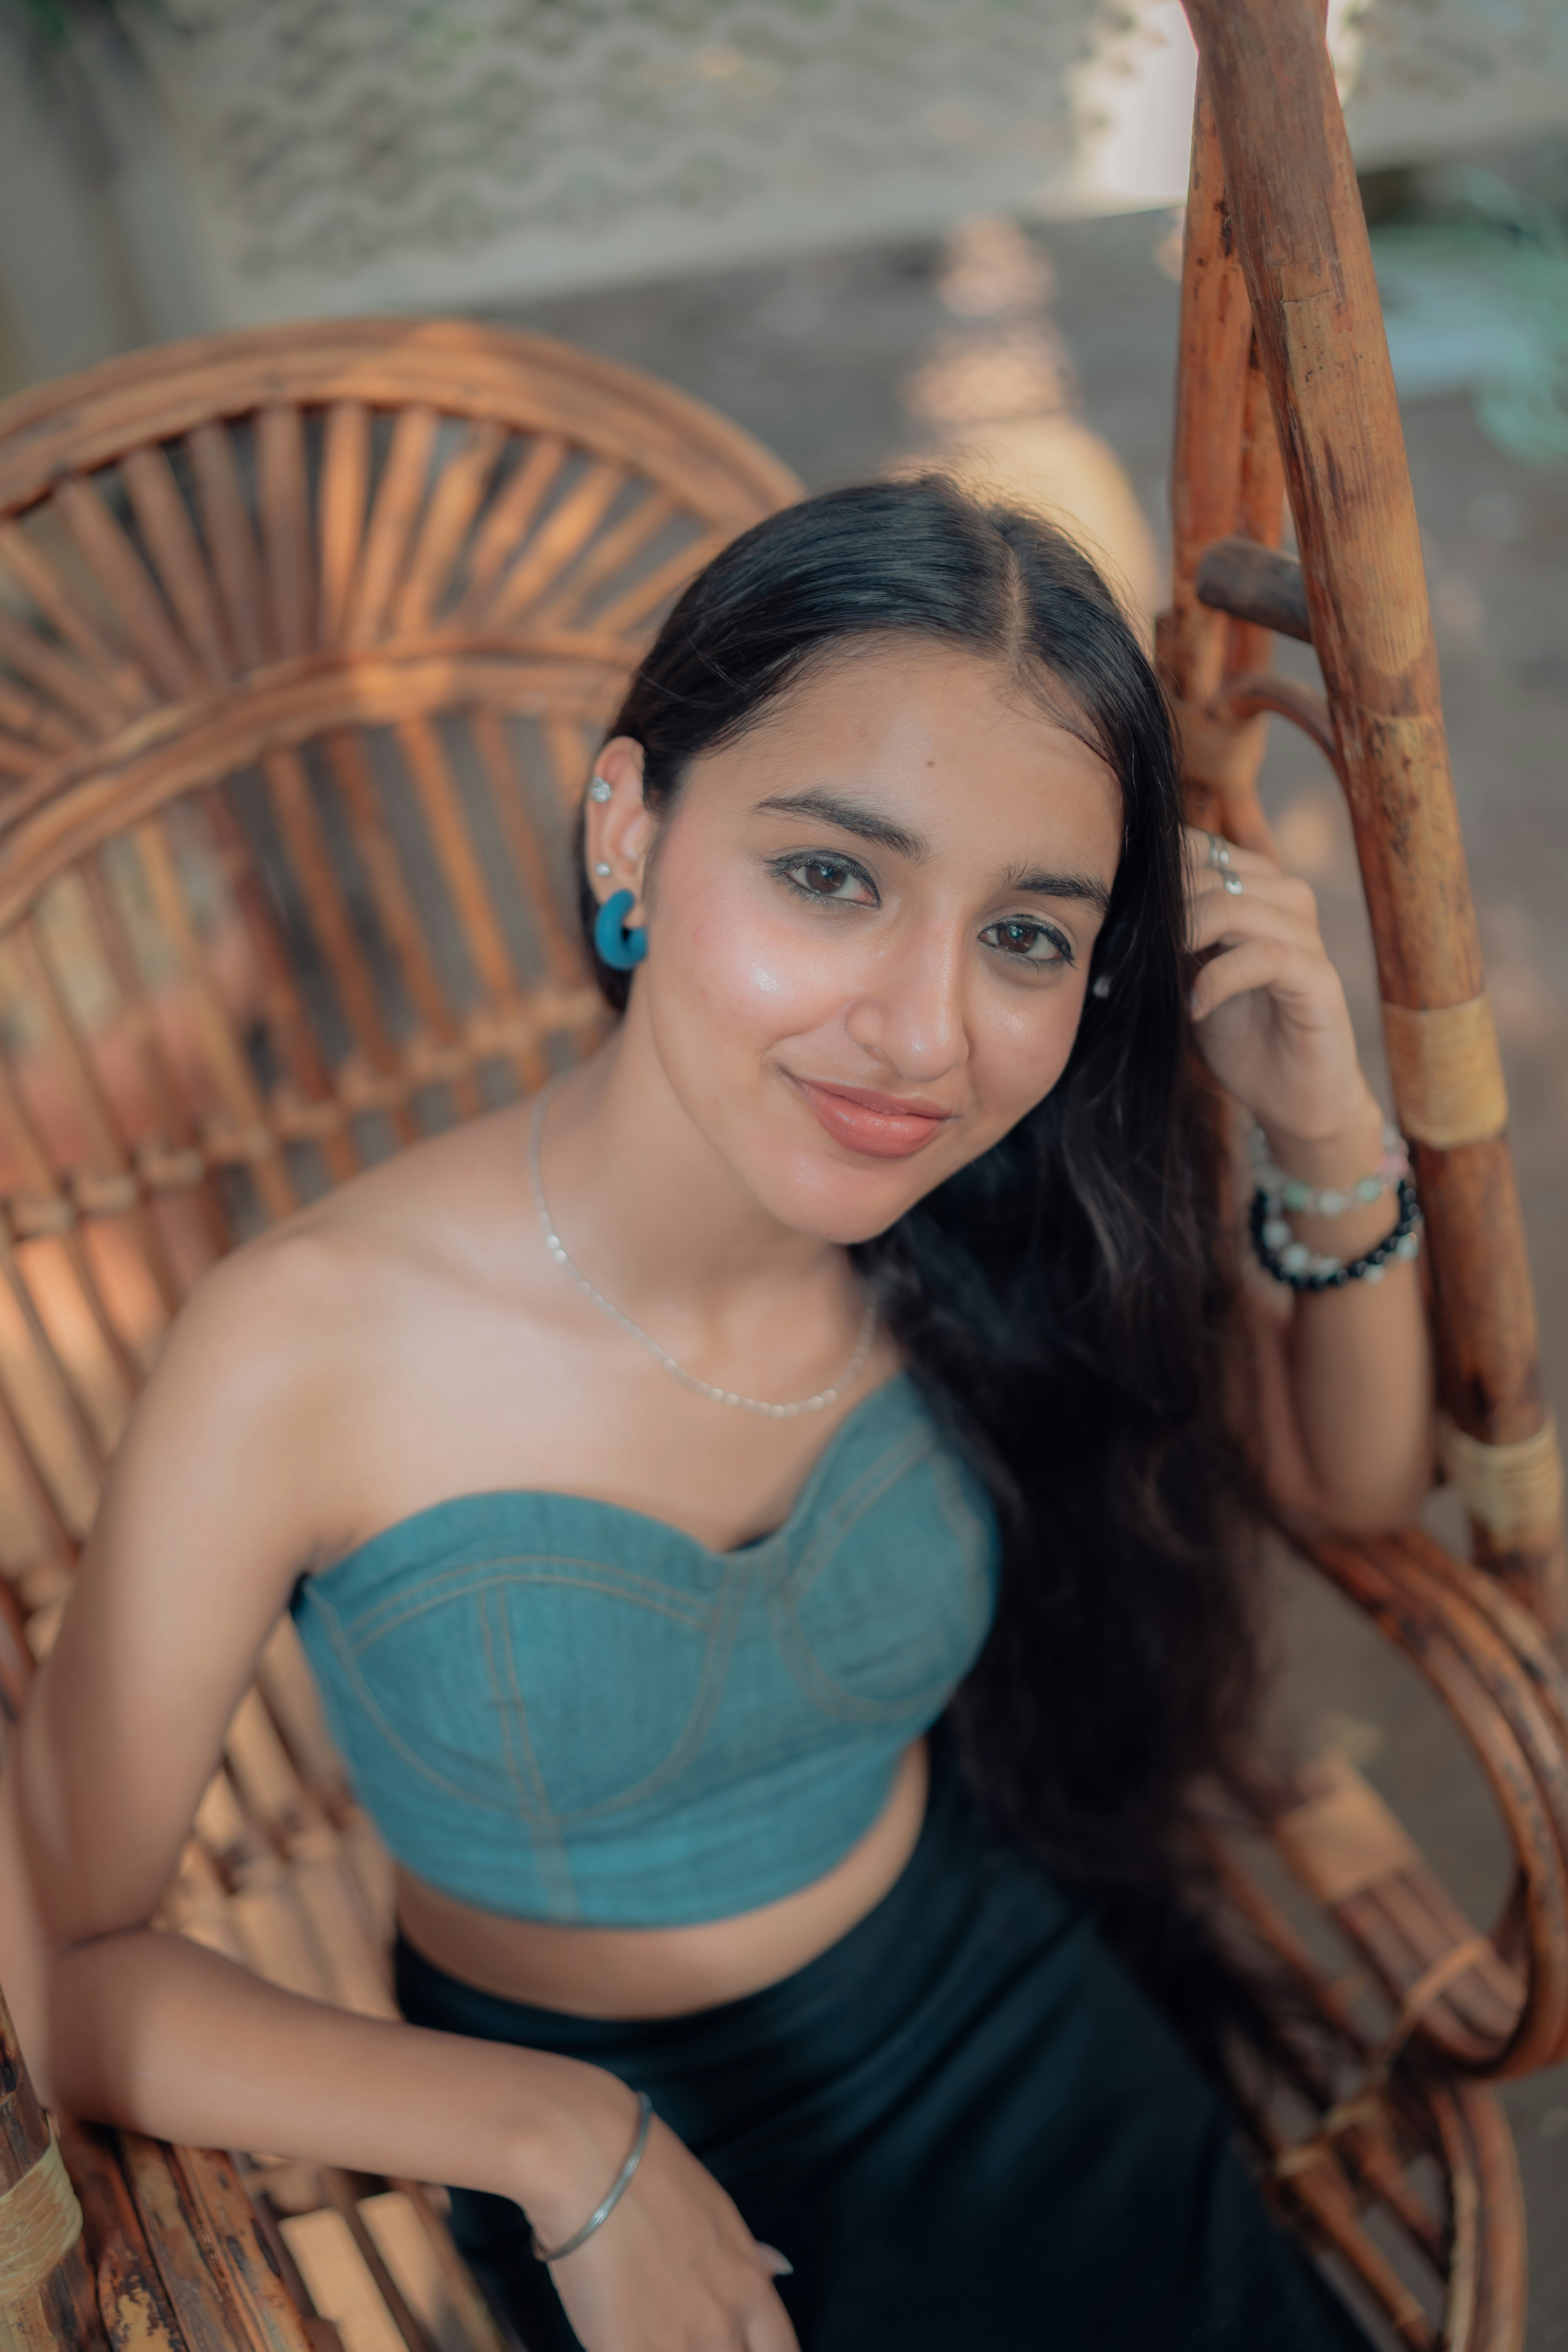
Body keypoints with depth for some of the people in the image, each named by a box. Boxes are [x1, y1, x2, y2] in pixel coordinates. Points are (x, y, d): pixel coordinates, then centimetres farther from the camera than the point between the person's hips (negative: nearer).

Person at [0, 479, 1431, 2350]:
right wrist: (567, 2141, -23)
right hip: (607, 2133, -2)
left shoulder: (983, 1240, -16)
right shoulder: (312, 1352, -27)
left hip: (1016, 2028, 3)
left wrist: (1332, 1136, -16)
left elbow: (1357, 1475, 1)